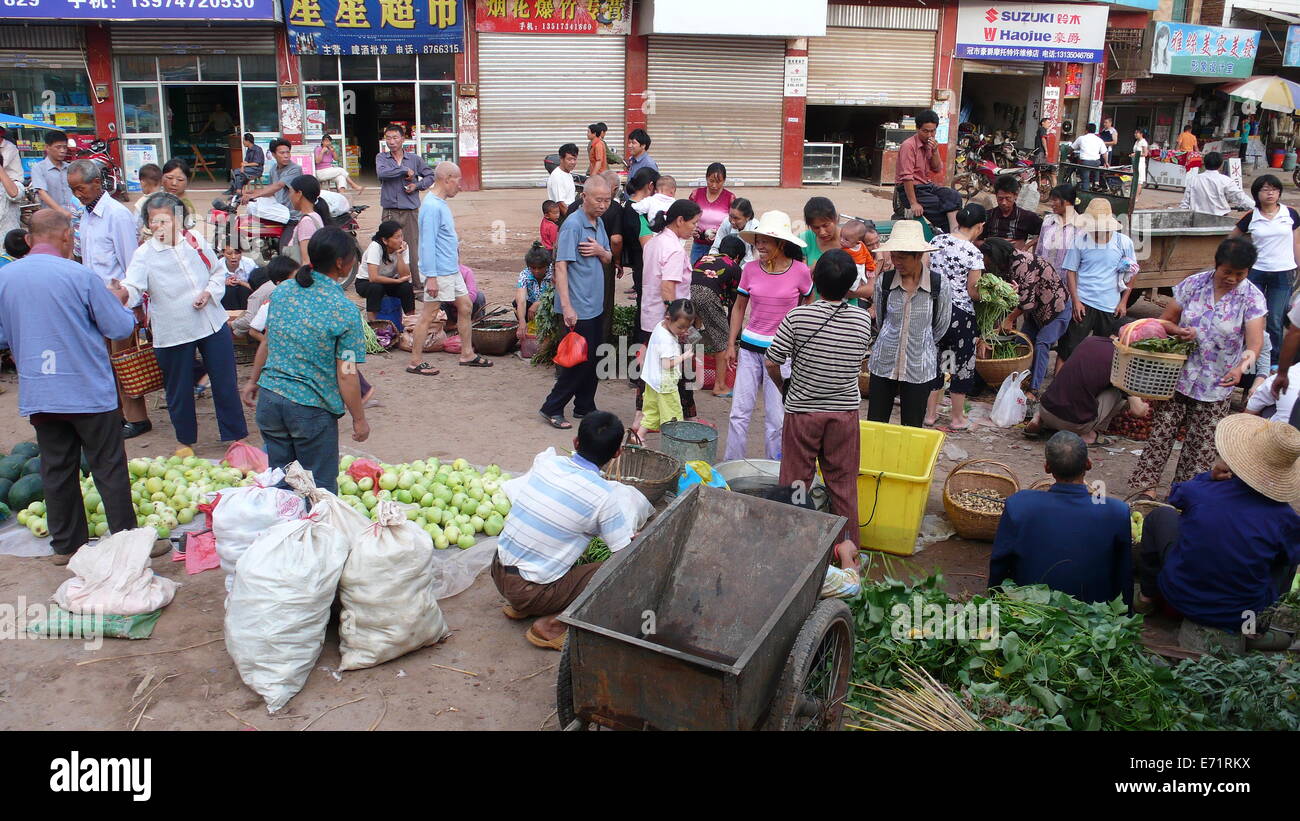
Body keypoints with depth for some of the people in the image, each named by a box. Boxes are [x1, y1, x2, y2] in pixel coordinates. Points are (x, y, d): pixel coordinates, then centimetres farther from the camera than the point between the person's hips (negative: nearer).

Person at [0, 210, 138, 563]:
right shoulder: (80, 275, -13)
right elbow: (122, 328, -8)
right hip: (89, 392, -4)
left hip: (37, 395, 5)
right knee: (109, 469, 4)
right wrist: (117, 300, 11)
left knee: (57, 471, 14)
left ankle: (66, 545, 24)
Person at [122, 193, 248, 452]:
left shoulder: (195, 240, 2)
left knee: (225, 383, 9)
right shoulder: (145, 254, -7)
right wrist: (123, 293, -44)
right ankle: (185, 440, 29)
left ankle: (235, 435, 24)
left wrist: (209, 292, -7)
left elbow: (218, 272, 12)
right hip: (172, 331, -2)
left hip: (212, 323, 2)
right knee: (179, 390, 9)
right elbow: (133, 288, -20)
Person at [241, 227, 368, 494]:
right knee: (321, 487, 10)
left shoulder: (282, 291, 1)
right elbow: (346, 375, -16)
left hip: (269, 400, 6)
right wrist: (359, 420, -6)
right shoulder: (345, 310, -17)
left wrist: (253, 381, 27)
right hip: (311, 409, -6)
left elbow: (267, 342, 13)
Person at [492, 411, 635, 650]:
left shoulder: (545, 461, -2)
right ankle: (552, 624, -6)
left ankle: (520, 605, 19)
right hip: (533, 591, -6)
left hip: (498, 573, 7)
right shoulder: (603, 494, -17)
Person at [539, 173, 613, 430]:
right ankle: (552, 408, 6)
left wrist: (600, 251, -6)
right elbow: (561, 266, -19)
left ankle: (585, 407, 26)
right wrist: (566, 306, -25)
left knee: (594, 360, 13)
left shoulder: (599, 223, 11)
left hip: (595, 305, 9)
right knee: (581, 360, -5)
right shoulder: (573, 225, -15)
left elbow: (608, 258, 20)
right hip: (578, 308, -8)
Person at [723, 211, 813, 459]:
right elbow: (739, 307, 10)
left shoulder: (800, 271, -6)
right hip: (750, 347, 2)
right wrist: (731, 345, 6)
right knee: (740, 411, 3)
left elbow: (809, 302, 12)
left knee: (776, 416, 1)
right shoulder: (750, 269, 0)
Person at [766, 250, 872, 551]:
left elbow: (771, 362, -11)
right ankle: (847, 547, 22)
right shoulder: (863, 320, -6)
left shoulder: (798, 317, -15)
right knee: (843, 484, 13)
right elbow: (859, 363, 6)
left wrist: (782, 388, 7)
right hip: (845, 412, 2)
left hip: (802, 411, -2)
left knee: (795, 483, 10)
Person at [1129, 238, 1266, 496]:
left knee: (1201, 445, 7)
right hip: (1180, 376, 1)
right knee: (1162, 430, 0)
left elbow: (1255, 342, -18)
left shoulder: (1252, 298, -8)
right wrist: (1180, 333, -20)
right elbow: (1166, 320, 3)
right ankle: (1145, 484, 9)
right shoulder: (1193, 284, -3)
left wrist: (1242, 367, -38)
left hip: (1217, 386, -1)